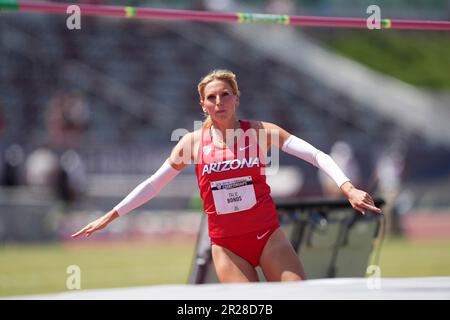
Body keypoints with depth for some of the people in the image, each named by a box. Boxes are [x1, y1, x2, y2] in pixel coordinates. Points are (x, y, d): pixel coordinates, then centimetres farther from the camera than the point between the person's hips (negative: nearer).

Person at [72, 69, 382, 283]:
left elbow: (316, 155, -10)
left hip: (268, 236, 0)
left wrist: (347, 187, -25)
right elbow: (153, 185, 10)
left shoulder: (261, 132, -3)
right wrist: (111, 216, 9)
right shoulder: (193, 142, 2)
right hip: (226, 246, 1)